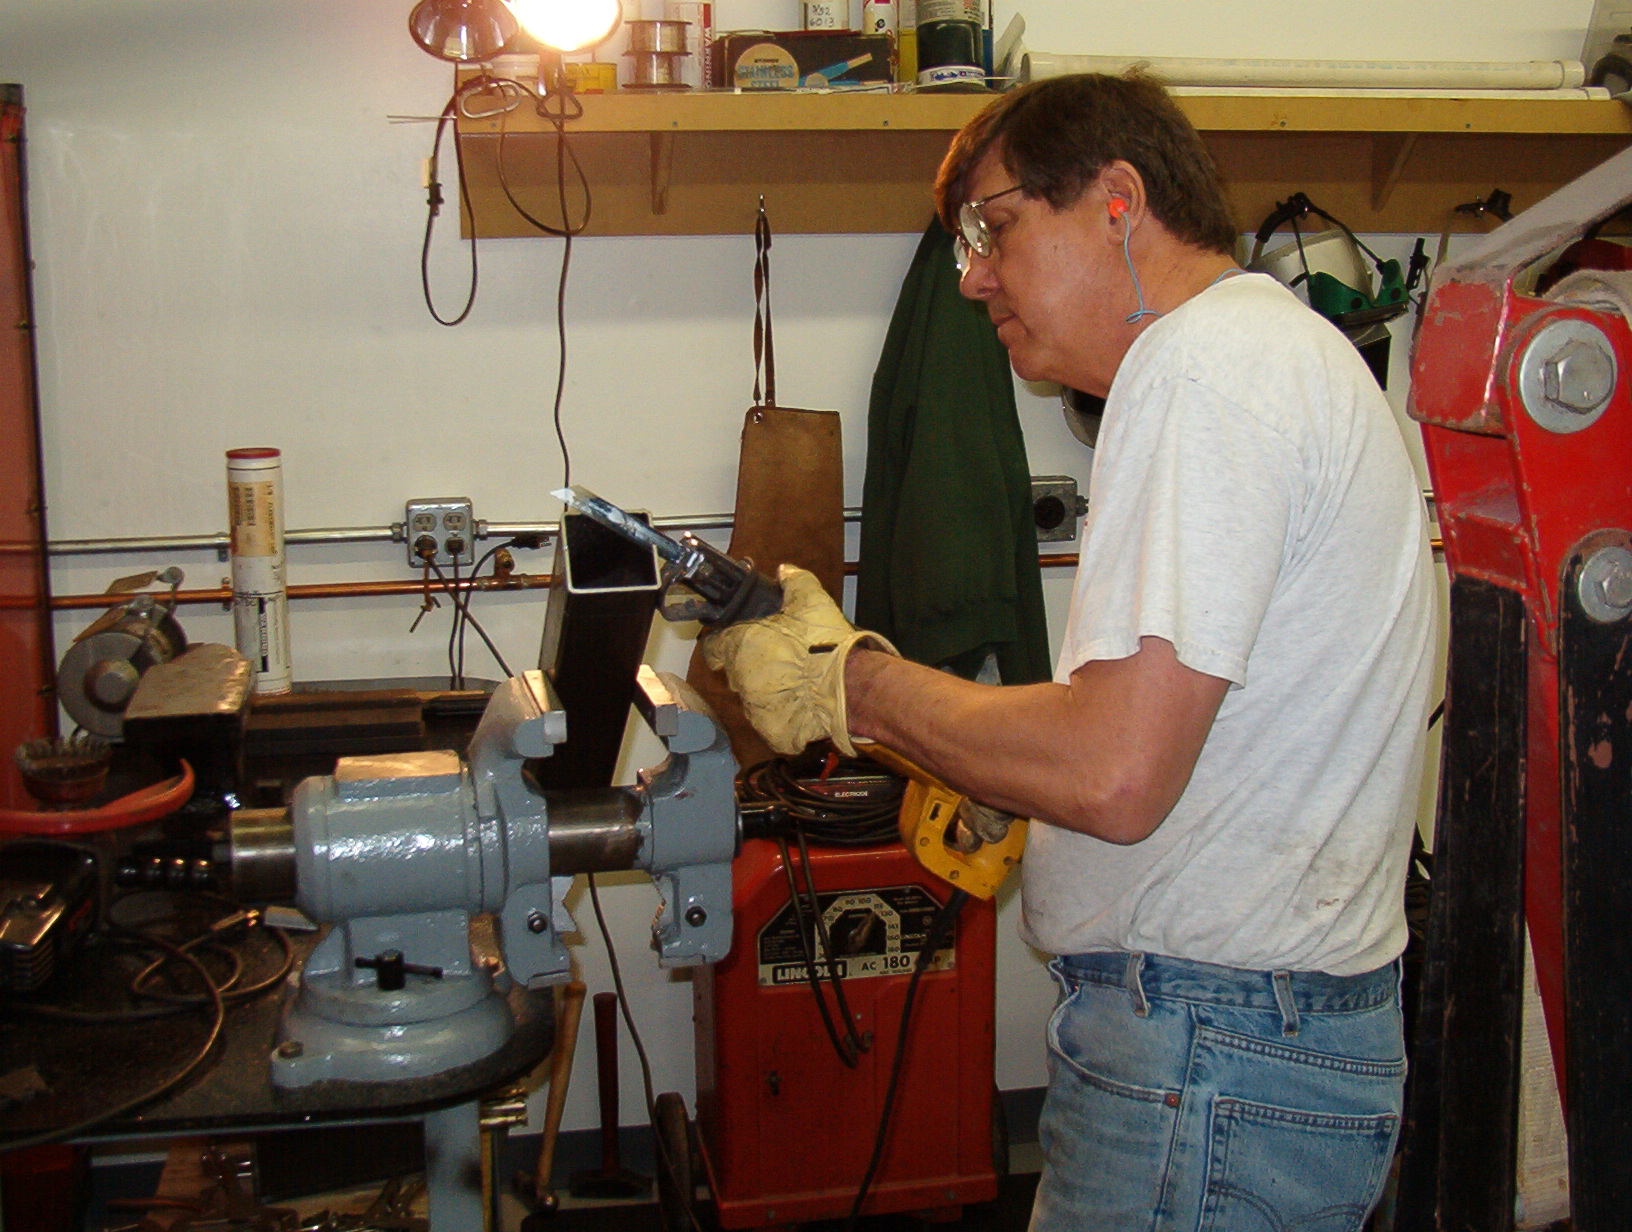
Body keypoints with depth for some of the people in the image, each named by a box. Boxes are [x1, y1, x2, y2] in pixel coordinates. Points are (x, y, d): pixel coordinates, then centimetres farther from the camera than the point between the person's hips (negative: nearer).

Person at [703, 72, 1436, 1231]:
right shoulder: (1274, 344, 17)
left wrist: (848, 679, -12)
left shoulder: (1203, 365, -16)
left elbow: (1114, 775, -24)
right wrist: (997, 783, 13)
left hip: (1210, 1057, -10)